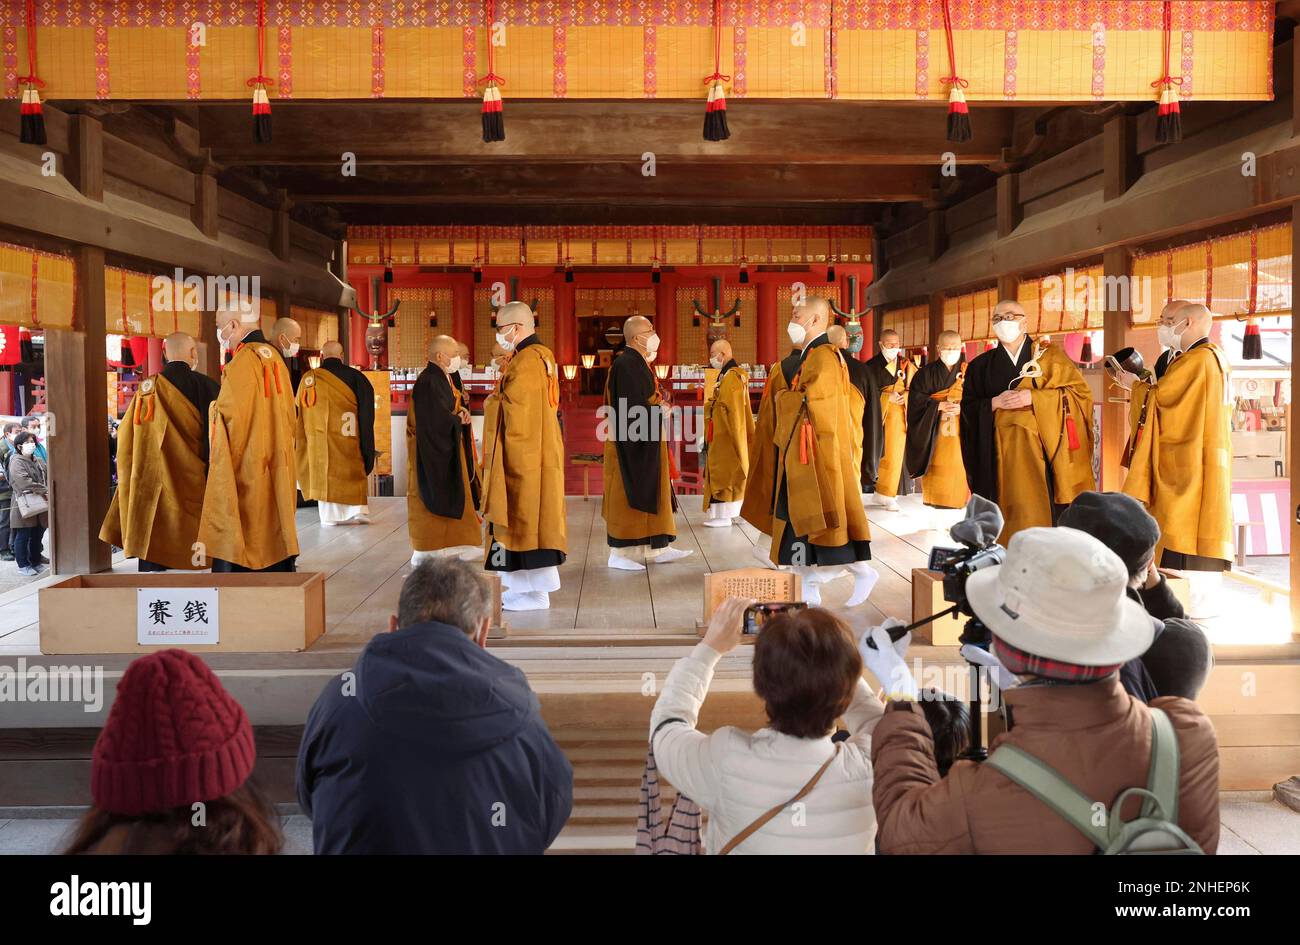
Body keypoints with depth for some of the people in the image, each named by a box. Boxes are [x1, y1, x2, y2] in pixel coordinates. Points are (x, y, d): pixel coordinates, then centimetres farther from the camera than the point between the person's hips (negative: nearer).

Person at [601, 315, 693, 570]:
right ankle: (619, 553, 3)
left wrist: (658, 405, 1)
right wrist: (660, 410, -10)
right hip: (632, 442, -10)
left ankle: (655, 548, 18)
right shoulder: (626, 365, -18)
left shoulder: (638, 363, 13)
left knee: (649, 494, 12)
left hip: (645, 444, 10)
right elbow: (632, 408, -23)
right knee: (630, 496, -4)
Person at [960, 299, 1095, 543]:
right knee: (1007, 513, 0)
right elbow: (968, 408, 8)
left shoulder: (1049, 356, 5)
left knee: (1042, 510, -7)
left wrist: (1033, 398, -12)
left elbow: (1081, 393, -2)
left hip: (1042, 448, -2)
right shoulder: (981, 365, 11)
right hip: (1000, 452, 2)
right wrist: (995, 403, -11)